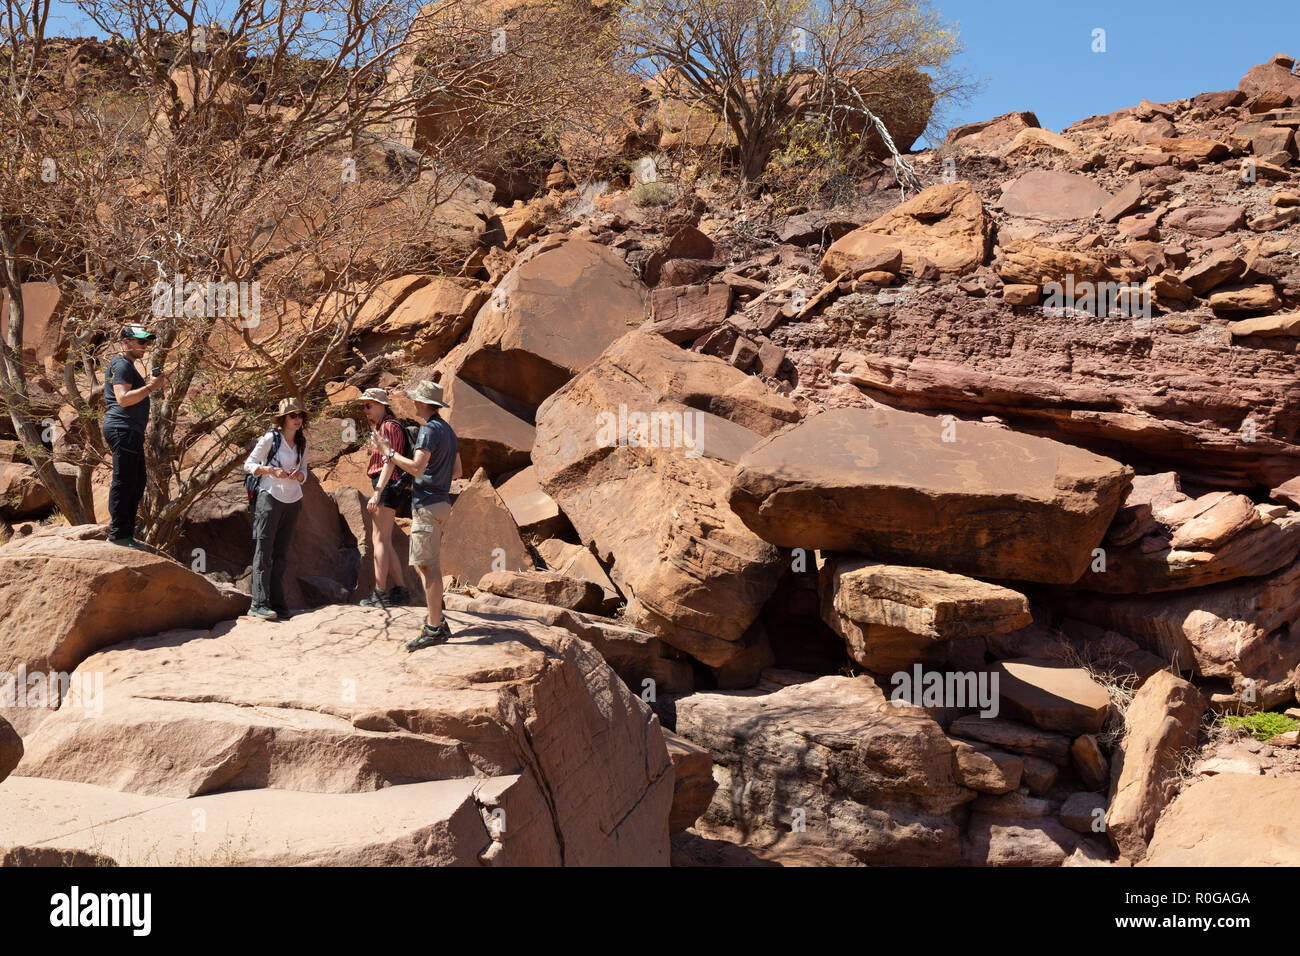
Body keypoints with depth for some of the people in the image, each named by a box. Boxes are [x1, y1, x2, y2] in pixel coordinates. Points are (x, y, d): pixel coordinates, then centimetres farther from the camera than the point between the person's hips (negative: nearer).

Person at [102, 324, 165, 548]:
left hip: (131, 431, 11)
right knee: (124, 482, -11)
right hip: (122, 429, -11)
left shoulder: (129, 366, 24)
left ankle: (126, 532, 16)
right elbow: (123, 399, -22)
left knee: (137, 483, 12)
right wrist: (150, 387, -23)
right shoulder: (121, 365, -9)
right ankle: (118, 533, -9)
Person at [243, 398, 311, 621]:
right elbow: (248, 464, -2)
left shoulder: (302, 444, 11)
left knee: (281, 553, 7)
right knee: (264, 550, -9)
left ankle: (277, 604, 9)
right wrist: (272, 470, -17)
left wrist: (299, 475, -6)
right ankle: (259, 603, -13)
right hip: (269, 496, -6)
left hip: (292, 501, 6)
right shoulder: (270, 439, -5)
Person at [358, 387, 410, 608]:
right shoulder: (381, 428, 21)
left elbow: (389, 462, -19)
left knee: (379, 540, -9)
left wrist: (377, 492, -25)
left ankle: (380, 593, -8)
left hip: (387, 486, -10)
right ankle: (400, 590, 11)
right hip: (389, 488, 10)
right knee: (384, 542, 11)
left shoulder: (389, 426, -10)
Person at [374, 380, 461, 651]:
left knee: (429, 566, -10)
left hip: (427, 504, -10)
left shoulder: (430, 430, -13)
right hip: (442, 501, 10)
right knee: (423, 564, 15)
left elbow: (417, 467, -23)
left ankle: (434, 629, -10)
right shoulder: (448, 430, 17)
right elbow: (457, 470, 22)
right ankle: (437, 619, 19)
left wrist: (388, 452, -13)